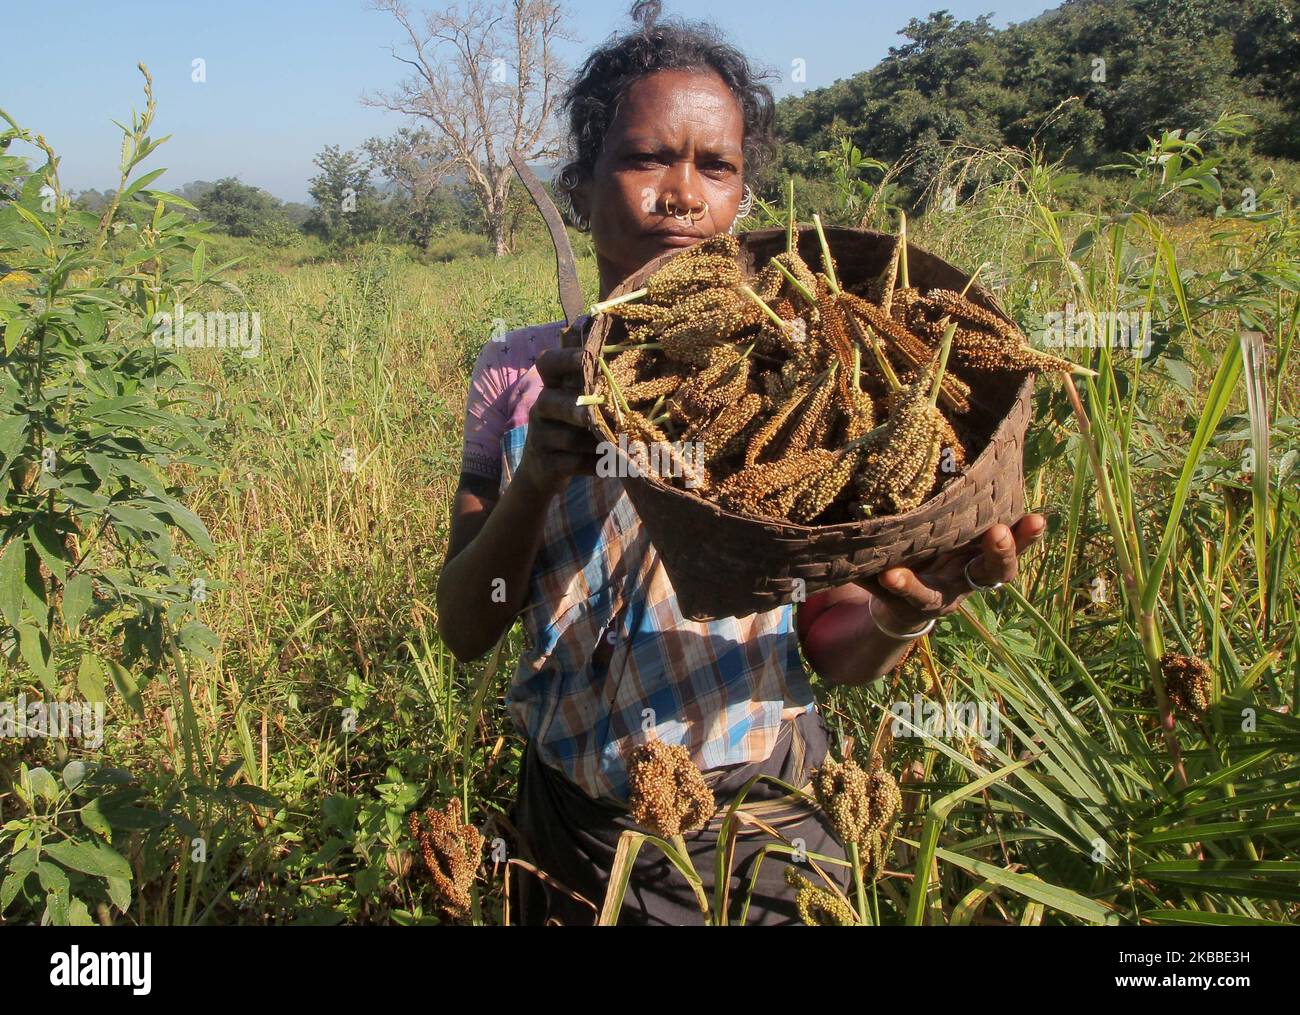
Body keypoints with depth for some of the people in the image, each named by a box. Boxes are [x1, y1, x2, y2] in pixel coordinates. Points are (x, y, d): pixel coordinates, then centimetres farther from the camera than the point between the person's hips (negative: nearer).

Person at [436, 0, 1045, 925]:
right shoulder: (519, 377, -5)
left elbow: (833, 646, -7)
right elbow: (466, 630, -7)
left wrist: (901, 615, -30)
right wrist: (537, 476, -24)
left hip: (765, 828, -1)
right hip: (576, 835, 2)